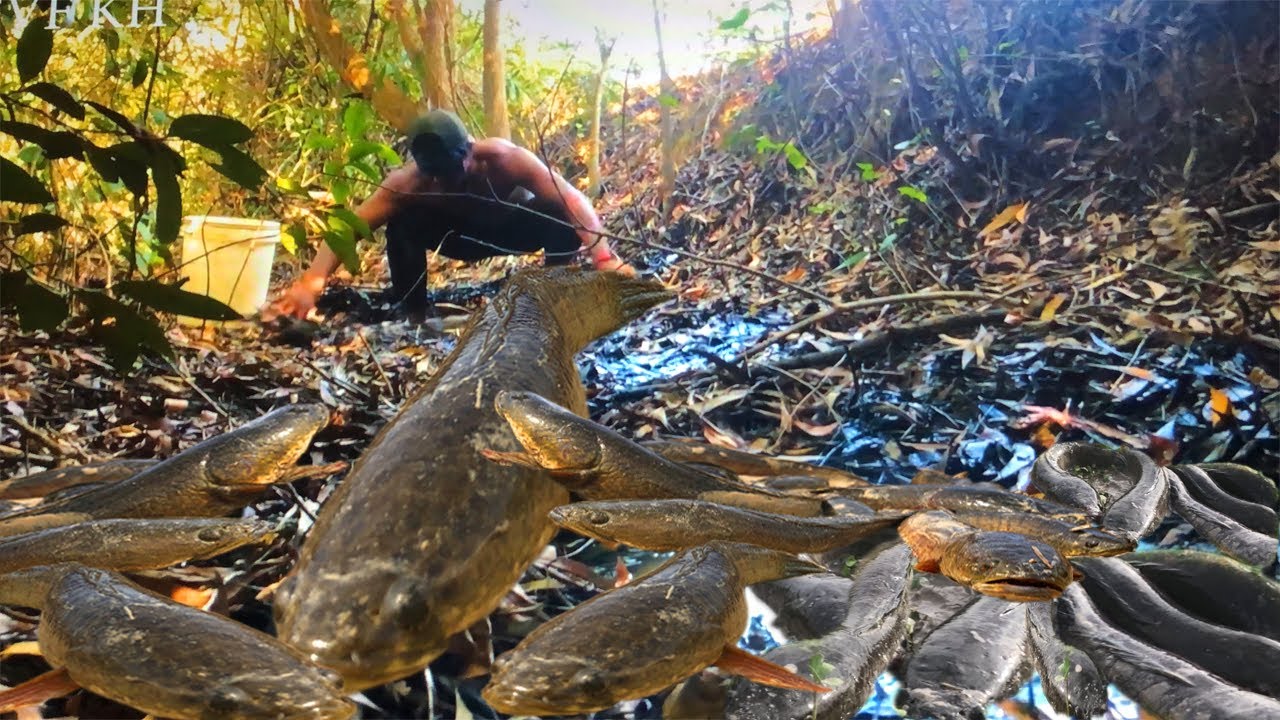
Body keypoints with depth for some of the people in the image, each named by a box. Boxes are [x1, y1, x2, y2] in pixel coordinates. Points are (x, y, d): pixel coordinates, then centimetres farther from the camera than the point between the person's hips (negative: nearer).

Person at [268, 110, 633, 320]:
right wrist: (311, 283, -54)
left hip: (511, 226, -1)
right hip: (460, 233, 1)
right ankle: (413, 316, -13)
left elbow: (573, 200, -44)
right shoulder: (408, 181, -33)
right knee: (402, 226, -31)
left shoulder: (504, 158, -38)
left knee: (563, 222, -34)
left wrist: (604, 257, -58)